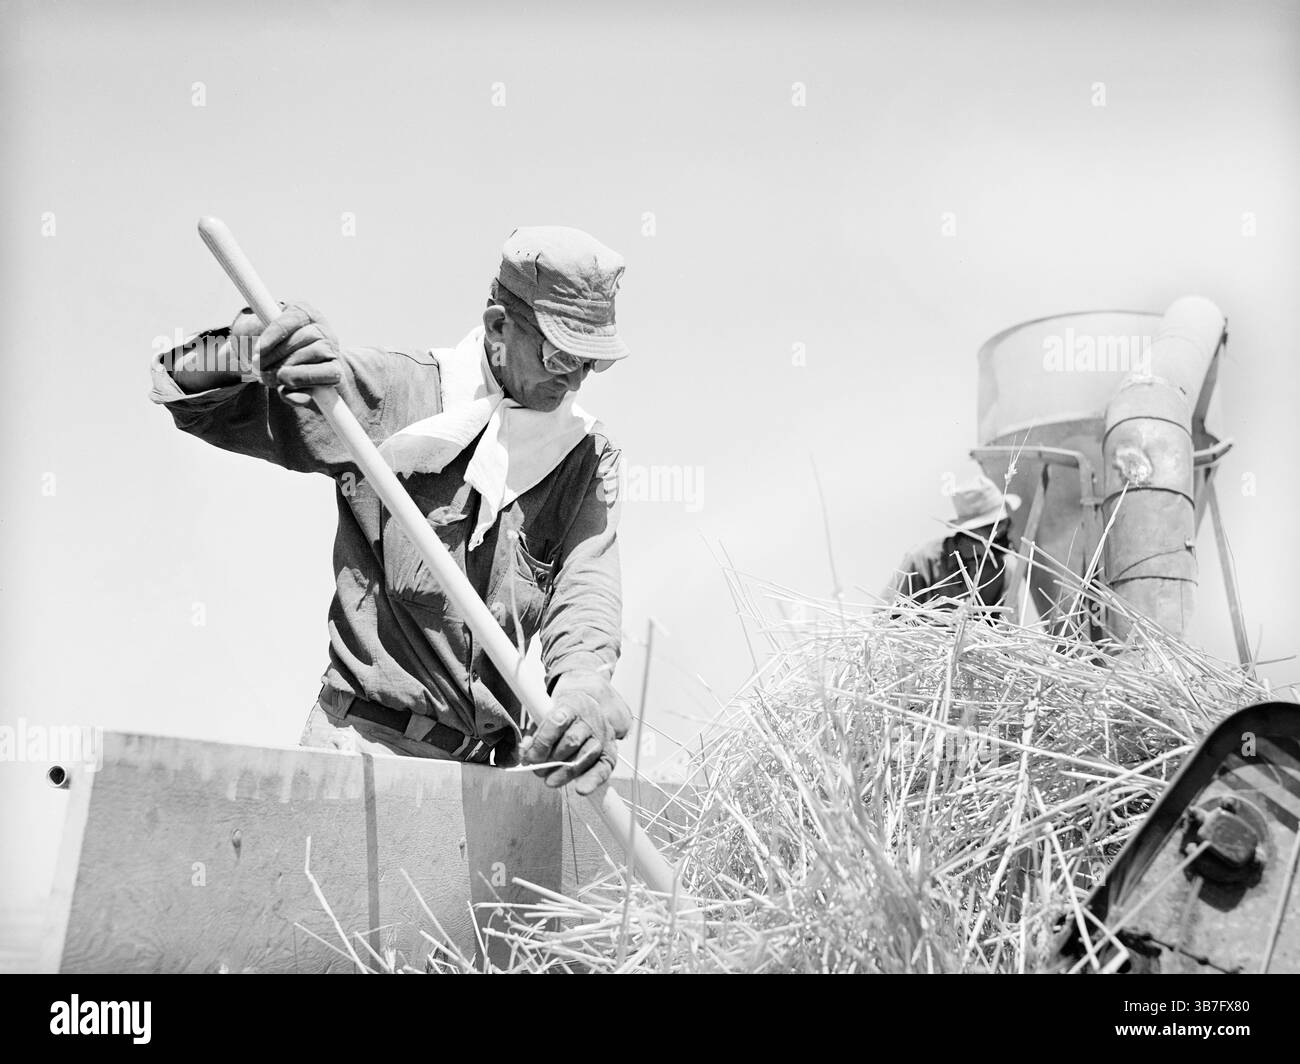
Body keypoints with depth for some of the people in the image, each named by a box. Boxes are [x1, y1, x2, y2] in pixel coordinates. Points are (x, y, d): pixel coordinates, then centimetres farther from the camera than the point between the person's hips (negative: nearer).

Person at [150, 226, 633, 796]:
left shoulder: (589, 457, 10)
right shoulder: (392, 391, -1)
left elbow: (587, 579, -8)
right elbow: (191, 399, 1)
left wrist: (583, 678, -30)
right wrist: (253, 351, -23)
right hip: (363, 736, -3)